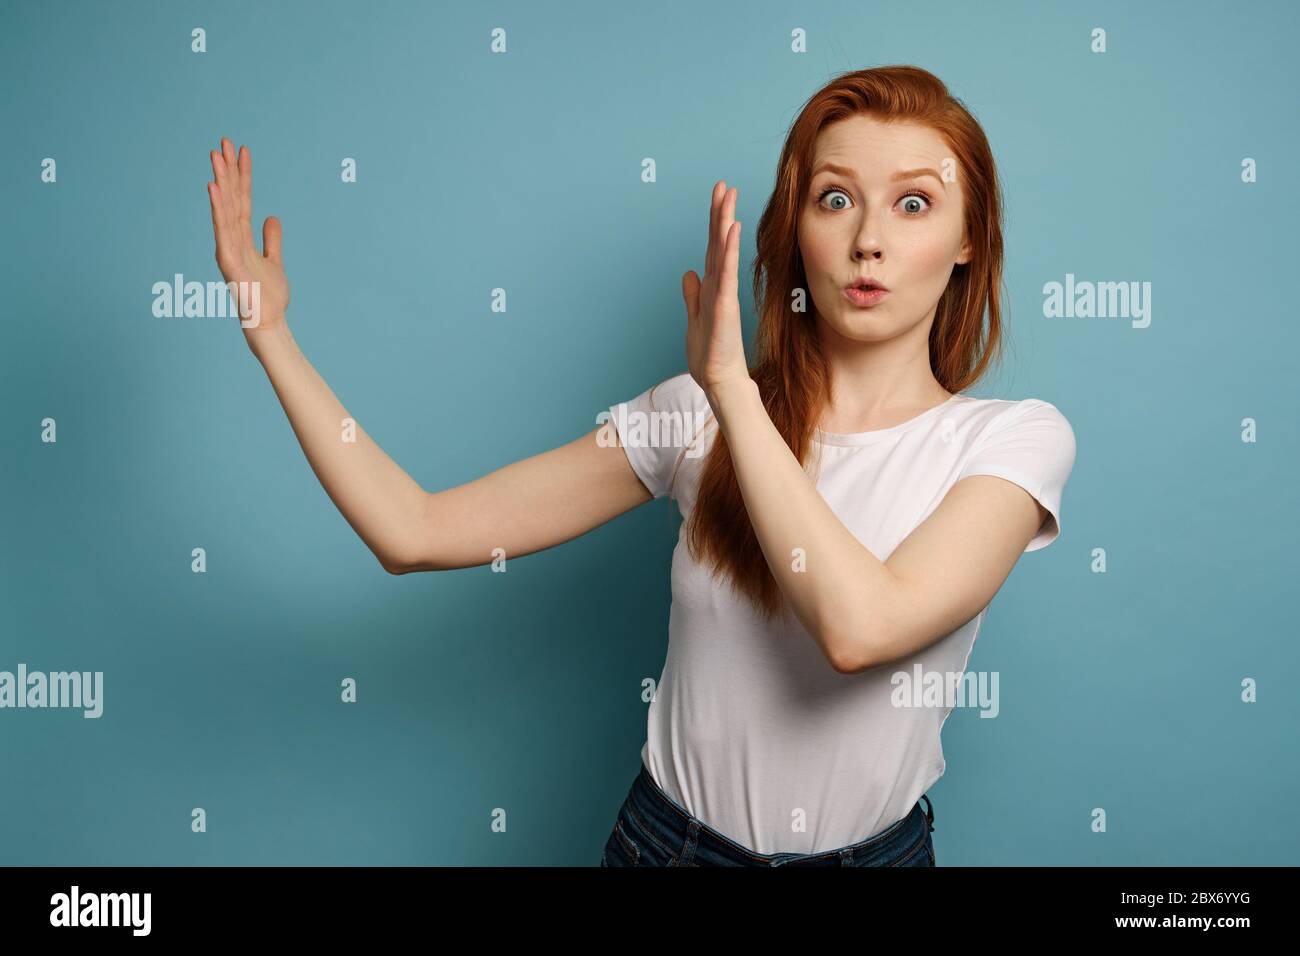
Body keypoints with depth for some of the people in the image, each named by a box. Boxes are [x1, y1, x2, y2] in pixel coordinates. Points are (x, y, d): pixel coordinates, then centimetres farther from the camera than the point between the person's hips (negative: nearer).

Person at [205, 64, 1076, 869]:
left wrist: (732, 385, -26)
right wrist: (271, 332, -11)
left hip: (874, 845, -1)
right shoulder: (698, 412, -8)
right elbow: (417, 531, -11)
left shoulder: (1016, 438, -12)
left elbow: (860, 626, -31)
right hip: (669, 834, 2)